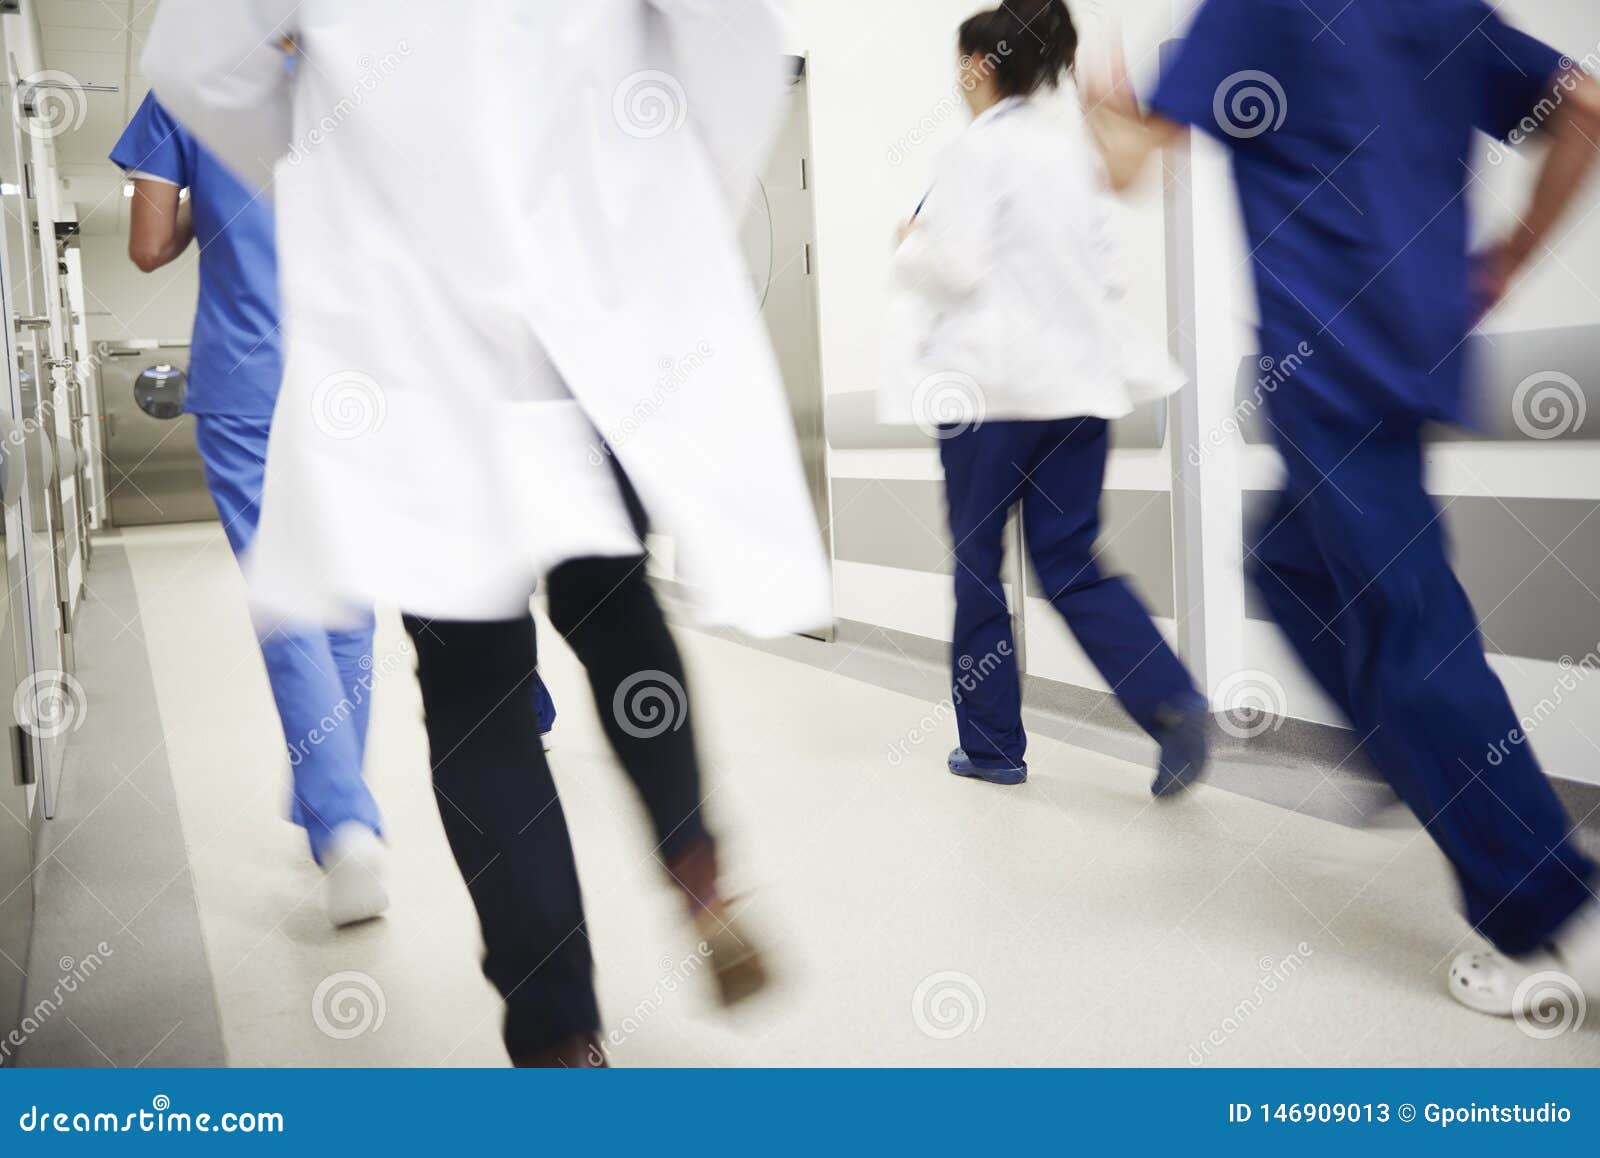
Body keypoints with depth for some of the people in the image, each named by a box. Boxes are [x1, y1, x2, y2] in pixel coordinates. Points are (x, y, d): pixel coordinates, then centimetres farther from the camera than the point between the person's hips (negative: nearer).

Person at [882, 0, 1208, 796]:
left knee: (978, 564, 8)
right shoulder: (1073, 146, 15)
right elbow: (1102, 268, 17)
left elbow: (954, 266, -14)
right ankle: (1170, 702, -12)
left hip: (992, 383, -6)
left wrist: (910, 246, 4)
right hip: (1079, 376, 6)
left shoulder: (978, 151, -7)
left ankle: (991, 742, 16)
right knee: (1071, 565, 8)